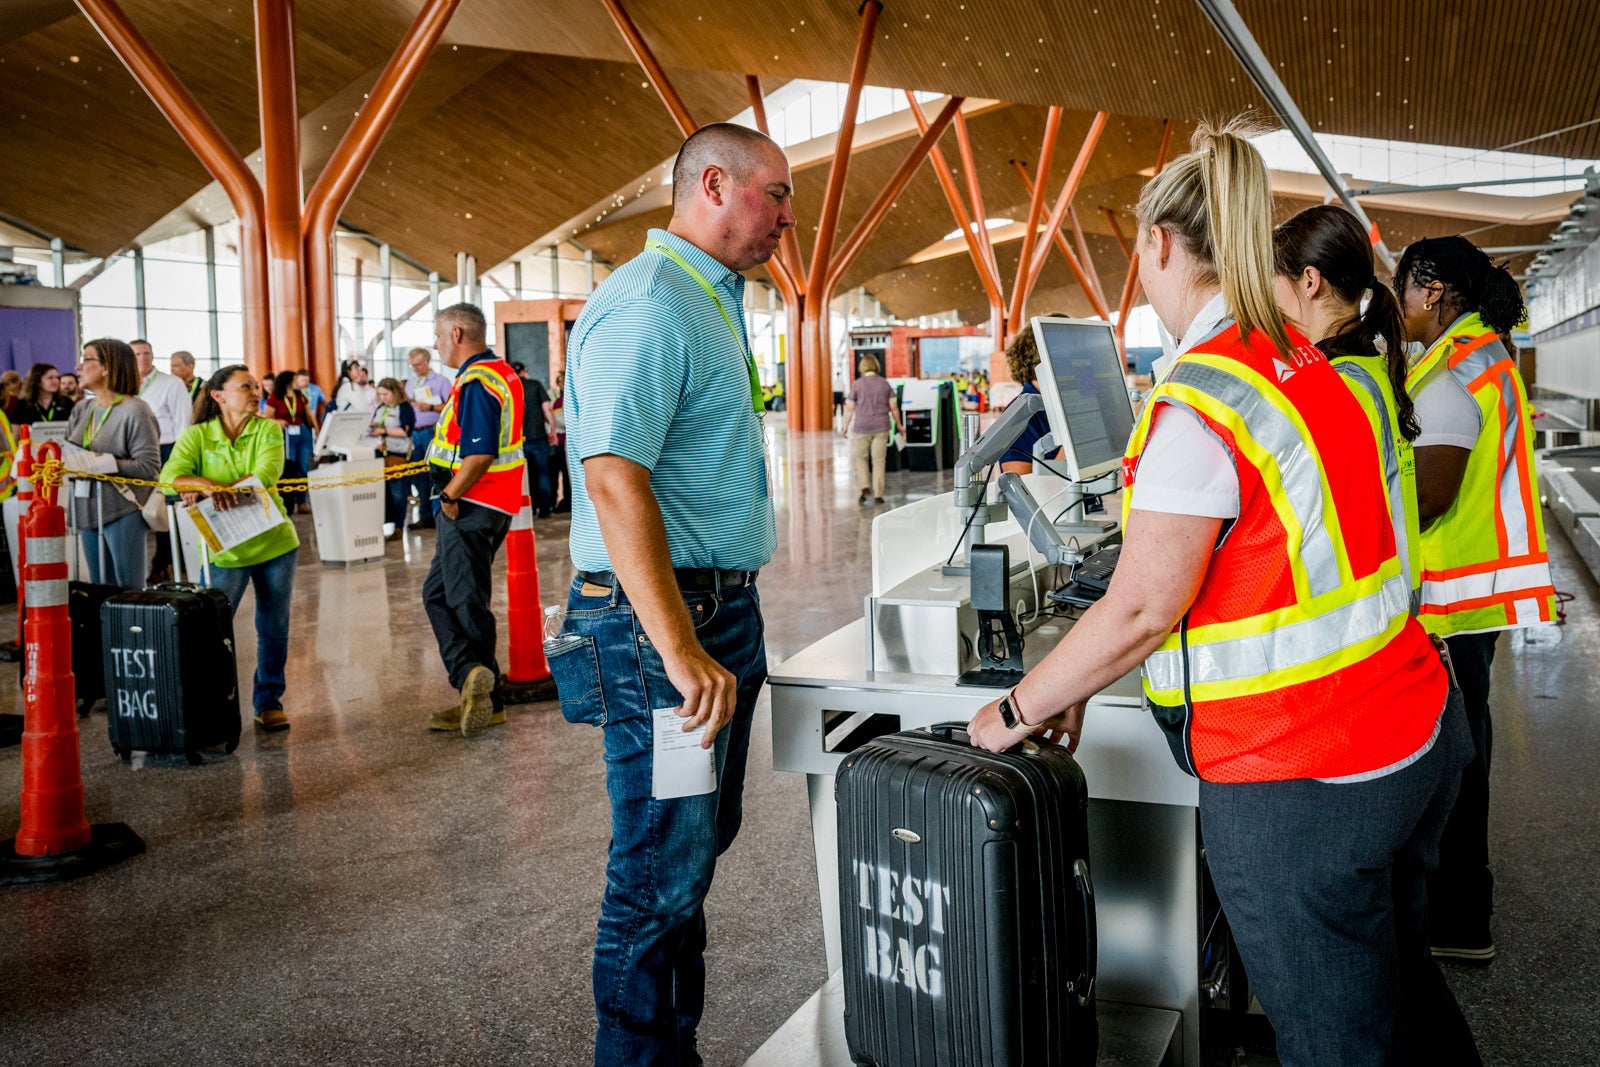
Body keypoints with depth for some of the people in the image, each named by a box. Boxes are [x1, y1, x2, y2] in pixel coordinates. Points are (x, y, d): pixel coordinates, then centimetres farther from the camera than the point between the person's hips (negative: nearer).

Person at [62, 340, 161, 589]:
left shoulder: (135, 411, -9)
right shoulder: (81, 410, 13)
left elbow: (149, 467, -16)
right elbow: (65, 452, 14)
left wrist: (98, 463, -21)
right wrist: (66, 462, -10)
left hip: (122, 510, -7)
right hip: (88, 509, 7)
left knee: (129, 591, 0)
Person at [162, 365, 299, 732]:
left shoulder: (268, 430, 0)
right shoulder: (198, 435, -1)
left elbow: (267, 473, -17)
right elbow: (171, 475, -16)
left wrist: (213, 488, -25)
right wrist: (208, 485, -34)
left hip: (275, 541, 2)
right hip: (226, 548, -1)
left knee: (274, 627, 10)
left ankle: (269, 701, 23)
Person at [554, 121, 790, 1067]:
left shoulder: (711, 301, 17)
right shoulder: (646, 306, -16)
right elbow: (615, 481, -26)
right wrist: (679, 652, -29)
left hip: (721, 610, 11)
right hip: (661, 616, -11)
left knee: (698, 846, 19)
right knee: (661, 874, -1)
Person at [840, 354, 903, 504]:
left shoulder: (856, 384, -4)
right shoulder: (885, 383, 2)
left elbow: (850, 408, -4)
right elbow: (893, 406, 2)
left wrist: (845, 427, 8)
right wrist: (899, 424, 14)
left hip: (862, 427, -2)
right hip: (881, 427, 2)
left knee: (861, 458, 13)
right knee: (879, 461, 6)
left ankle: (865, 487, -4)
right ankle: (878, 494, 4)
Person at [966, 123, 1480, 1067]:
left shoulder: (1197, 402, -21)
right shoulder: (1314, 365, 8)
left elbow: (1141, 611, -21)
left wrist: (1019, 712, -6)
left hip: (1300, 781, -9)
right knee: (1402, 987, 27)